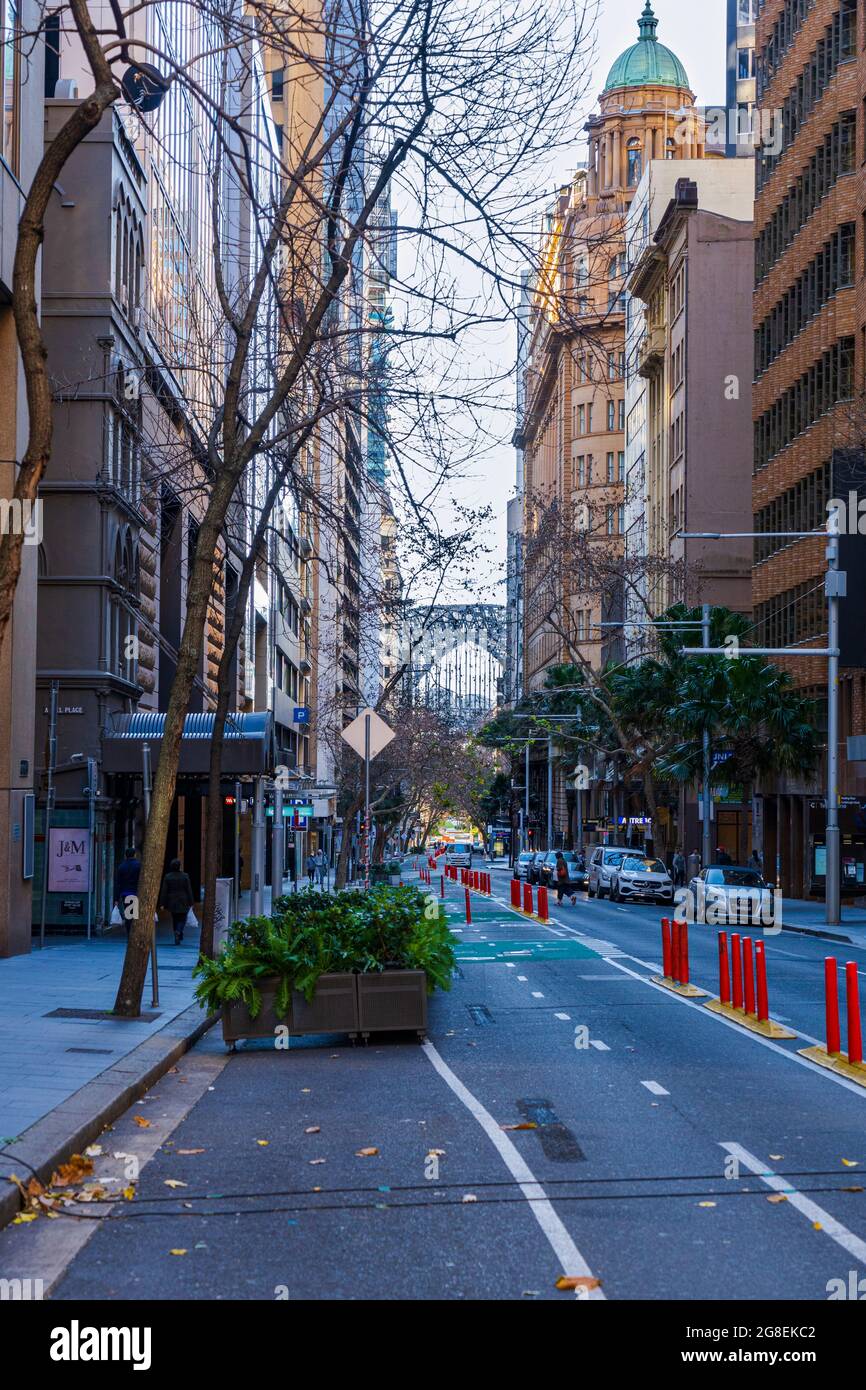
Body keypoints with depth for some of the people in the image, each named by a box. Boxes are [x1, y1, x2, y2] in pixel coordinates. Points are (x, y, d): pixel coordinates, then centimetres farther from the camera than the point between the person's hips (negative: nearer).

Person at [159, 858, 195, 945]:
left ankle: (179, 936, 21)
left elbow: (164, 891, -4)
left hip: (172, 902, 2)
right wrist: (190, 902, 1)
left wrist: (163, 904, 0)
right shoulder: (185, 876, -8)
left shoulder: (167, 877, -4)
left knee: (175, 919, 16)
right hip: (183, 902, -2)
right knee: (182, 919, 6)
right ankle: (178, 932, -22)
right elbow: (189, 890, -6)